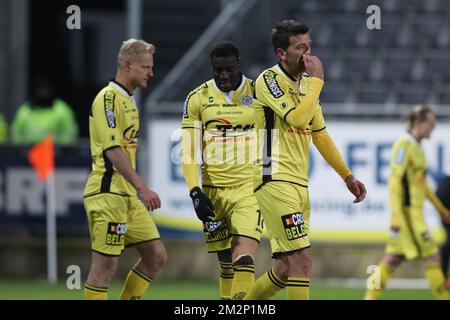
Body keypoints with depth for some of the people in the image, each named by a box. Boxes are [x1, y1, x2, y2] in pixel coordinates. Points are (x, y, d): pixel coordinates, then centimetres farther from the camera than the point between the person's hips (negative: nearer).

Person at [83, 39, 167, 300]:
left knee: (157, 256, 7)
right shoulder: (109, 98, -11)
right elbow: (112, 149, -20)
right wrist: (141, 187, -25)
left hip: (128, 196, 10)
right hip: (108, 193, -10)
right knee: (106, 264, -9)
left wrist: (139, 190, 24)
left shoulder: (128, 100, 19)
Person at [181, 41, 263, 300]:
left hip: (249, 189, -2)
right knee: (226, 264, 5)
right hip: (213, 190, 2)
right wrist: (195, 192, -8)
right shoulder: (198, 99, 3)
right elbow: (189, 152, 4)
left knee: (244, 258, -17)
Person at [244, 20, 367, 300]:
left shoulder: (306, 84, 17)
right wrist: (317, 79, -13)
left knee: (287, 268, 7)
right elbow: (298, 119, -22)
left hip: (300, 184, 9)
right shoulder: (269, 80, -8)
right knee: (301, 258, -17)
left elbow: (320, 135, 26)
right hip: (275, 180, -9)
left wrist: (347, 176, 25)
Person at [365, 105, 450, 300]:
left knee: (394, 258, 7)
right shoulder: (404, 144, -13)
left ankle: (370, 298, 7)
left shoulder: (416, 146, 17)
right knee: (431, 256, -7)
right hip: (407, 211, -10)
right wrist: (396, 216, -23)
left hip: (414, 212, 10)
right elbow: (394, 181, -18)